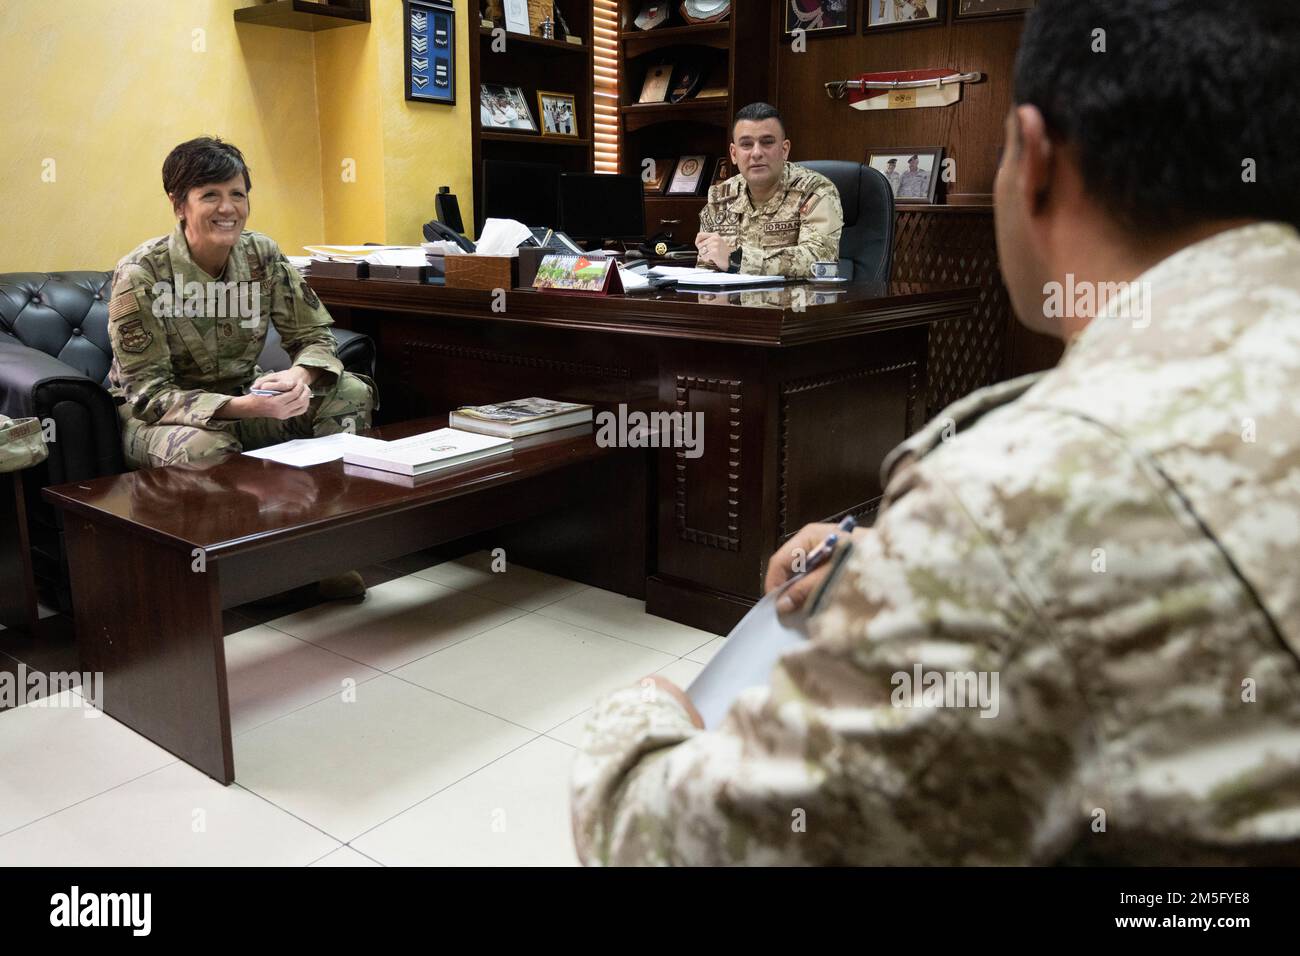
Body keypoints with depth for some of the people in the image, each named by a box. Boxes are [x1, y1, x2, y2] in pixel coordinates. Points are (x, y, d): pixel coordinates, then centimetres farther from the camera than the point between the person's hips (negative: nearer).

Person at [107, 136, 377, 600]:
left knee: (352, 393, -16)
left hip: (245, 399, 5)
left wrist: (299, 378, -29)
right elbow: (147, 391, -20)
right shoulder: (140, 273, -18)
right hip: (156, 415, -4)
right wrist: (240, 407, -37)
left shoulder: (262, 254, -6)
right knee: (204, 449, -40)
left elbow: (314, 336, -3)